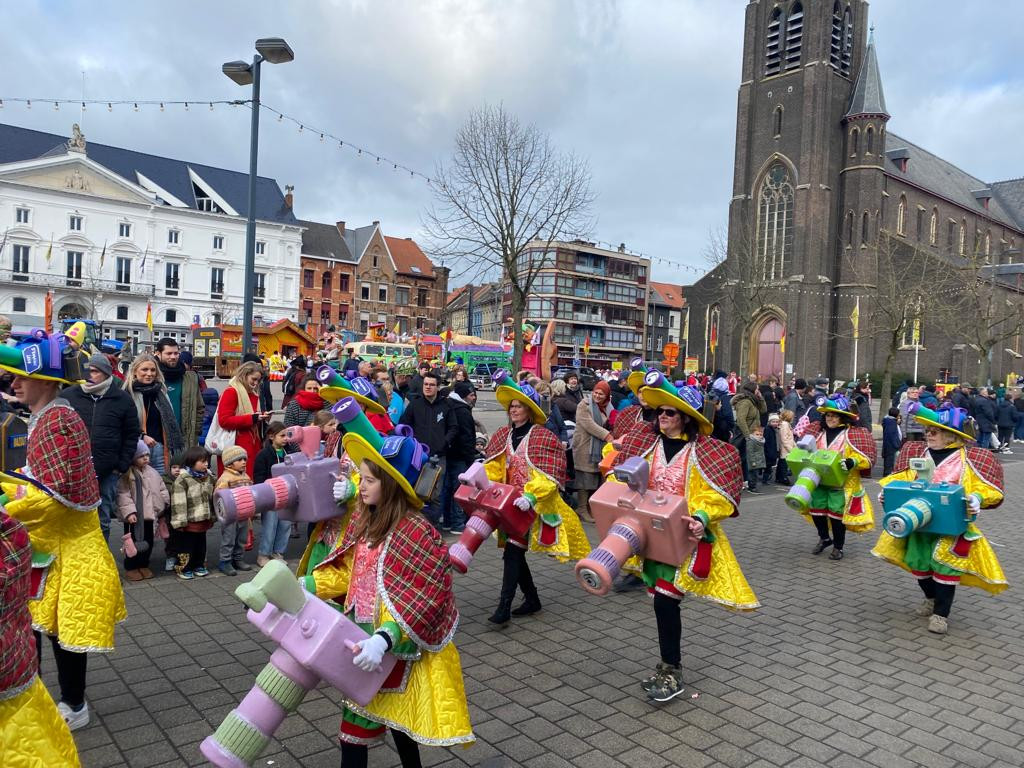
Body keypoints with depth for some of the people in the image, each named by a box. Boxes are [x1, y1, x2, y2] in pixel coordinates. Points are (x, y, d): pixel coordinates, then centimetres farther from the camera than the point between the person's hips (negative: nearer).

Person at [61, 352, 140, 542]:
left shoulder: (122, 399, 1)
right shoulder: (67, 395, 2)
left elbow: (132, 435, 5)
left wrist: (122, 465, 0)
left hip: (107, 474, 0)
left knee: (102, 522, 11)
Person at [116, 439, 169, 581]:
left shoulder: (152, 472, 7)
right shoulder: (127, 475, -13)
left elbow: (161, 489, 14)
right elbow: (123, 495, -18)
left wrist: (164, 503, 6)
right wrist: (129, 512, -24)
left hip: (149, 515, 6)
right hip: (134, 516, -6)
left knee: (148, 541, 13)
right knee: (133, 542, 3)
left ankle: (143, 565, 27)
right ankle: (131, 568, 18)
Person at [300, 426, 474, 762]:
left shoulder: (416, 531, -23)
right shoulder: (364, 520, 3)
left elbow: (423, 600, -24)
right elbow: (346, 573, 10)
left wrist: (383, 640, -33)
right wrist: (300, 586, -1)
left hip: (397, 646, -7)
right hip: (362, 637, 7)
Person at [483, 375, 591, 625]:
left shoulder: (543, 437, -12)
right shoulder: (503, 435, 7)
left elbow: (549, 475, -18)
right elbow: (493, 468, 10)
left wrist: (531, 496, -30)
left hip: (532, 506, -7)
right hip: (510, 504, 7)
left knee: (513, 553, -11)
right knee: (515, 553, 13)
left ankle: (504, 607, -6)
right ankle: (532, 599, 30)